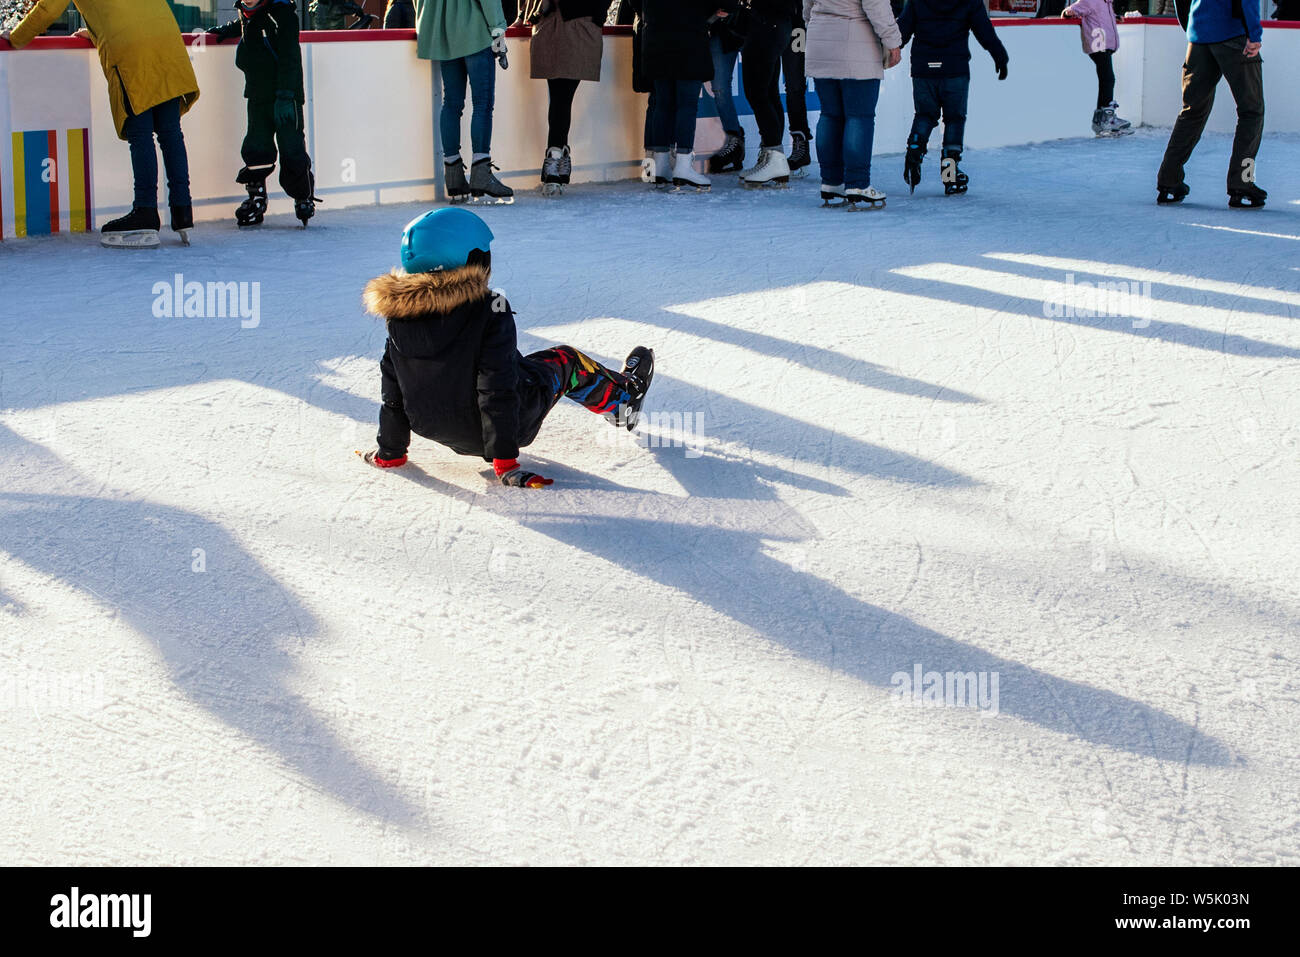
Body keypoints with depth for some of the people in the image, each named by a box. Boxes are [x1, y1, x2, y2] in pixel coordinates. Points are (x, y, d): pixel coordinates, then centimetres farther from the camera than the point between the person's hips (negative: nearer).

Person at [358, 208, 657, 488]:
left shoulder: (398, 315, -9)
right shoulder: (488, 309, -24)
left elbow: (392, 393, -2)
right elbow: (496, 389, -25)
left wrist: (389, 451, 10)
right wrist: (505, 461, -20)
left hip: (433, 428, 5)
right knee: (565, 362, 19)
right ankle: (623, 396, 46)